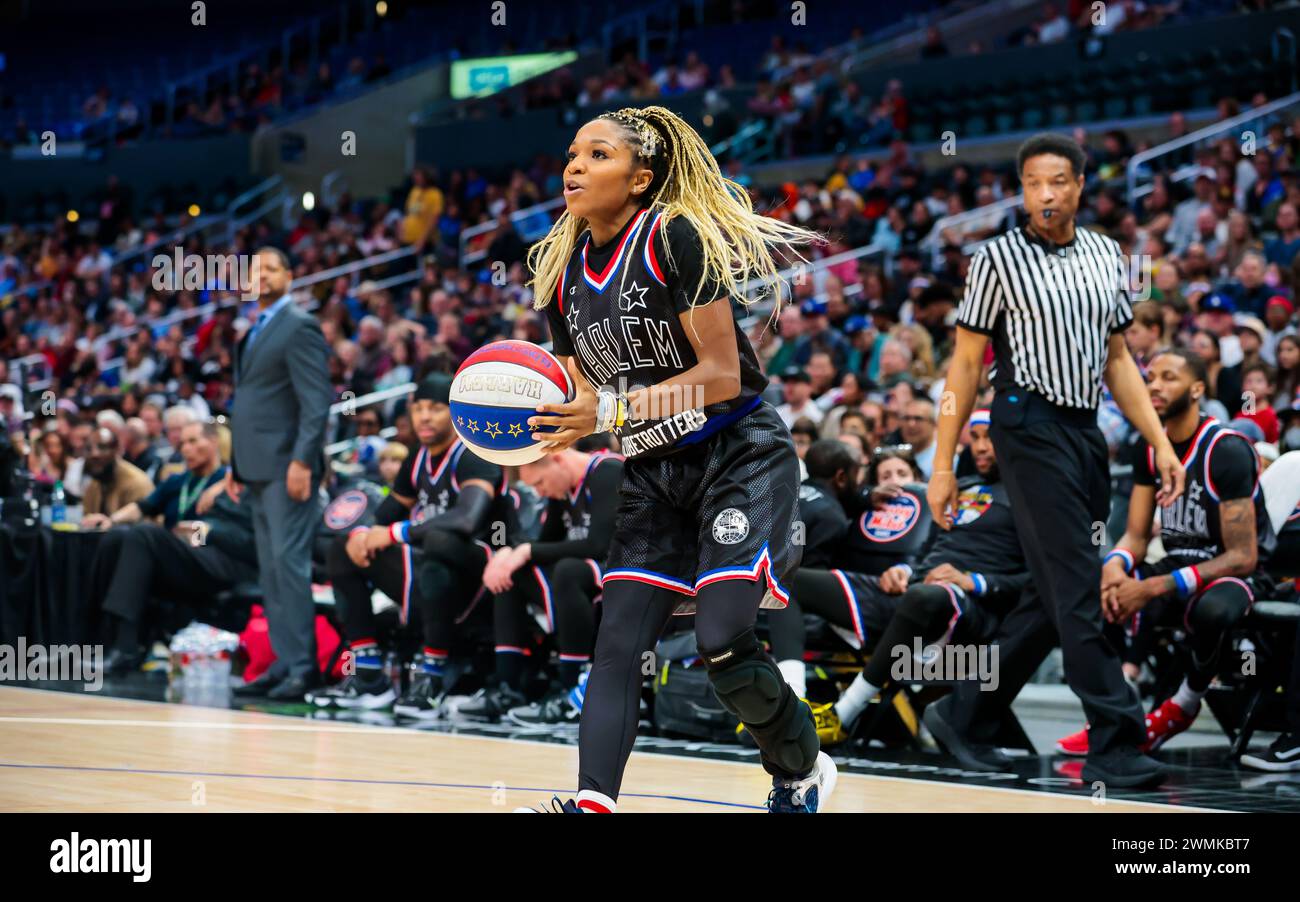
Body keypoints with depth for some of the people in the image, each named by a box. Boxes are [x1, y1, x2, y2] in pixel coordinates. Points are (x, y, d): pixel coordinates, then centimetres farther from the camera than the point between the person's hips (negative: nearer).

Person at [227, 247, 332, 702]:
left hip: (286, 467, -9)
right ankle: (283, 663, 10)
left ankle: (302, 668, -10)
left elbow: (317, 402, -15)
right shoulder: (254, 331, 20)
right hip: (257, 468, 9)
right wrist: (235, 463, 17)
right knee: (269, 570, 8)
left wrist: (302, 461, -21)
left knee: (289, 562, -11)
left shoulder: (299, 326, -8)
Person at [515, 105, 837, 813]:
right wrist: (552, 430, -8)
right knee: (617, 647, -7)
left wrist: (613, 407, -25)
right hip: (653, 476, 7)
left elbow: (721, 375, -19)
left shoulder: (674, 237, -15)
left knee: (723, 646, -14)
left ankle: (802, 771, 12)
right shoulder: (561, 271, 6)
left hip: (740, 459, -7)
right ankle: (592, 806, -14)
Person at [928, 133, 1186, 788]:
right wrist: (942, 465, -5)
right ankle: (1115, 745, -11)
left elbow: (1117, 360, 17)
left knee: (1054, 598, 9)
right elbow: (966, 364, -2)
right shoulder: (999, 259, -4)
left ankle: (962, 716, 20)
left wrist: (1159, 442, 8)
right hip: (1030, 427, -7)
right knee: (1079, 592, -11)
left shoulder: (1106, 256, 12)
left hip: (1086, 433, 7)